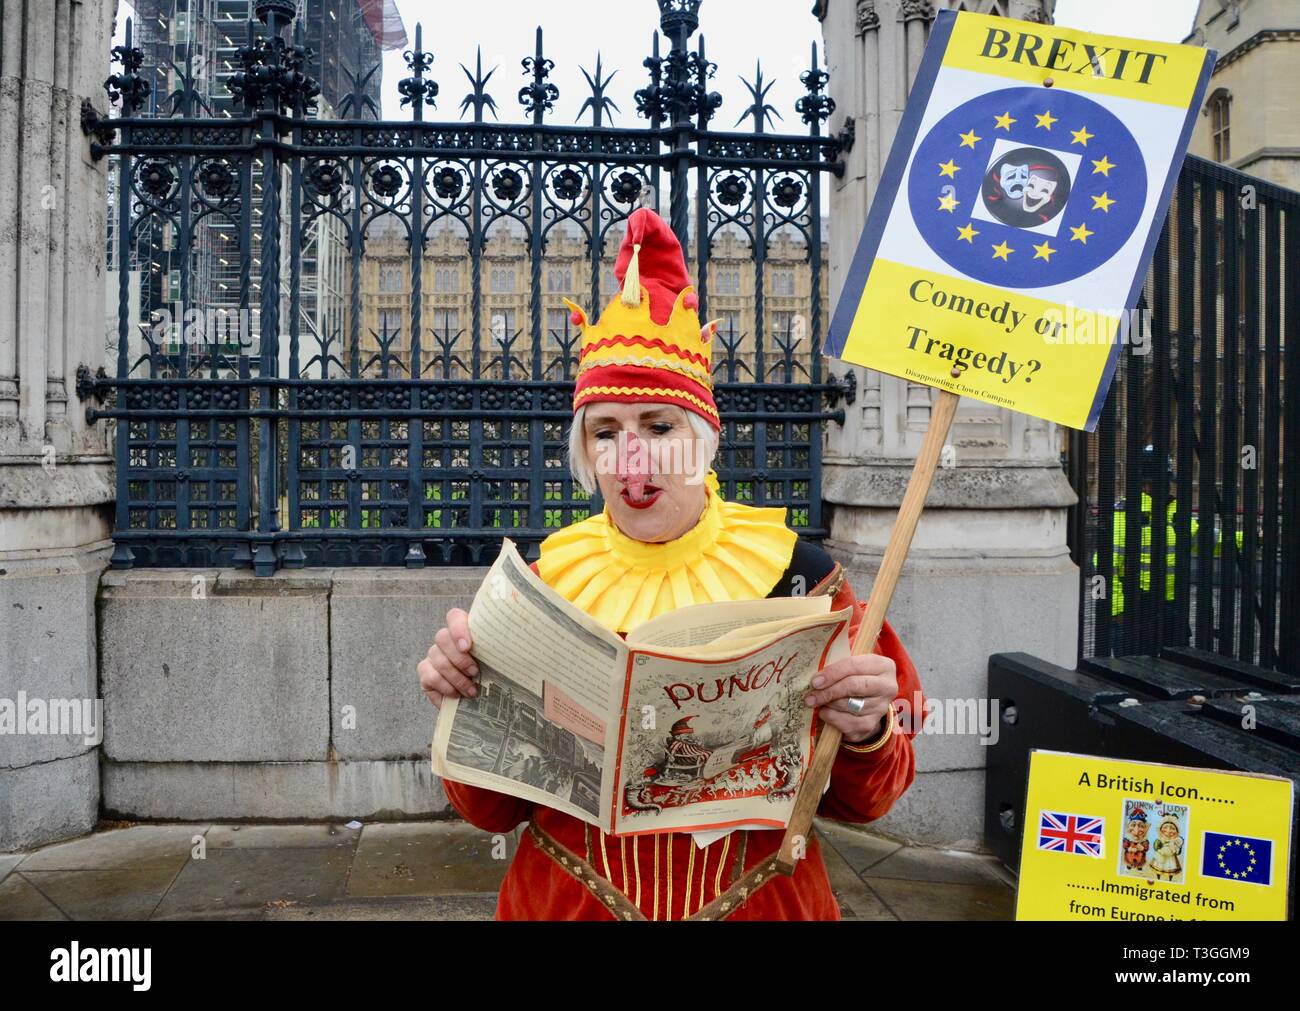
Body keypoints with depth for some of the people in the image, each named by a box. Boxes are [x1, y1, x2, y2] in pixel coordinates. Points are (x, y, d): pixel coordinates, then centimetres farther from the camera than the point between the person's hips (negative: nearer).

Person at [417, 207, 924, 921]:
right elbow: (496, 810, -2)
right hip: (567, 901, 1)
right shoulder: (547, 583, -9)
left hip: (760, 902, 0)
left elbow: (860, 802, -5)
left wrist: (866, 735, -25)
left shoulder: (795, 573, -13)